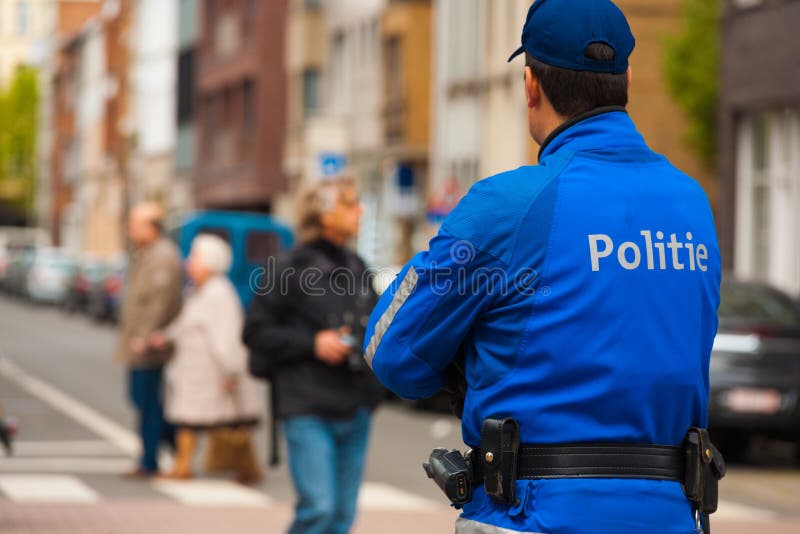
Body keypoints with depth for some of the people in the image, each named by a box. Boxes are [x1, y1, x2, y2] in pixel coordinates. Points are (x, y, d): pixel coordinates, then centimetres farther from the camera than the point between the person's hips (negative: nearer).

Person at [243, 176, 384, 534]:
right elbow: (256, 331, -6)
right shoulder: (292, 269, -6)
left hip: (355, 410, 7)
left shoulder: (357, 269, 13)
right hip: (309, 410, -6)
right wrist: (312, 344, -14)